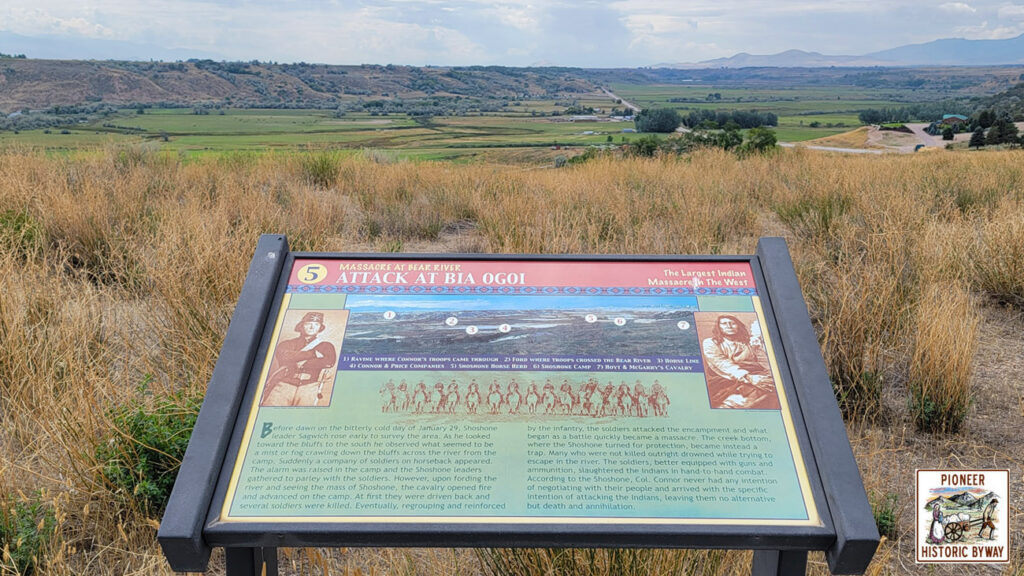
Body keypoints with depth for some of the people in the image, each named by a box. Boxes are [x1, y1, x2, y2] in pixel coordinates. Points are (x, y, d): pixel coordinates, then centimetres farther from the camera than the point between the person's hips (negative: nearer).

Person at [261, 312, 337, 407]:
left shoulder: (325, 346, 19)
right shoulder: (287, 344, 19)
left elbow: (330, 361, -1)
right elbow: (284, 356, -3)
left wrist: (298, 364, -2)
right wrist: (313, 353, 0)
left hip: (309, 388, 0)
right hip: (284, 386, 0)